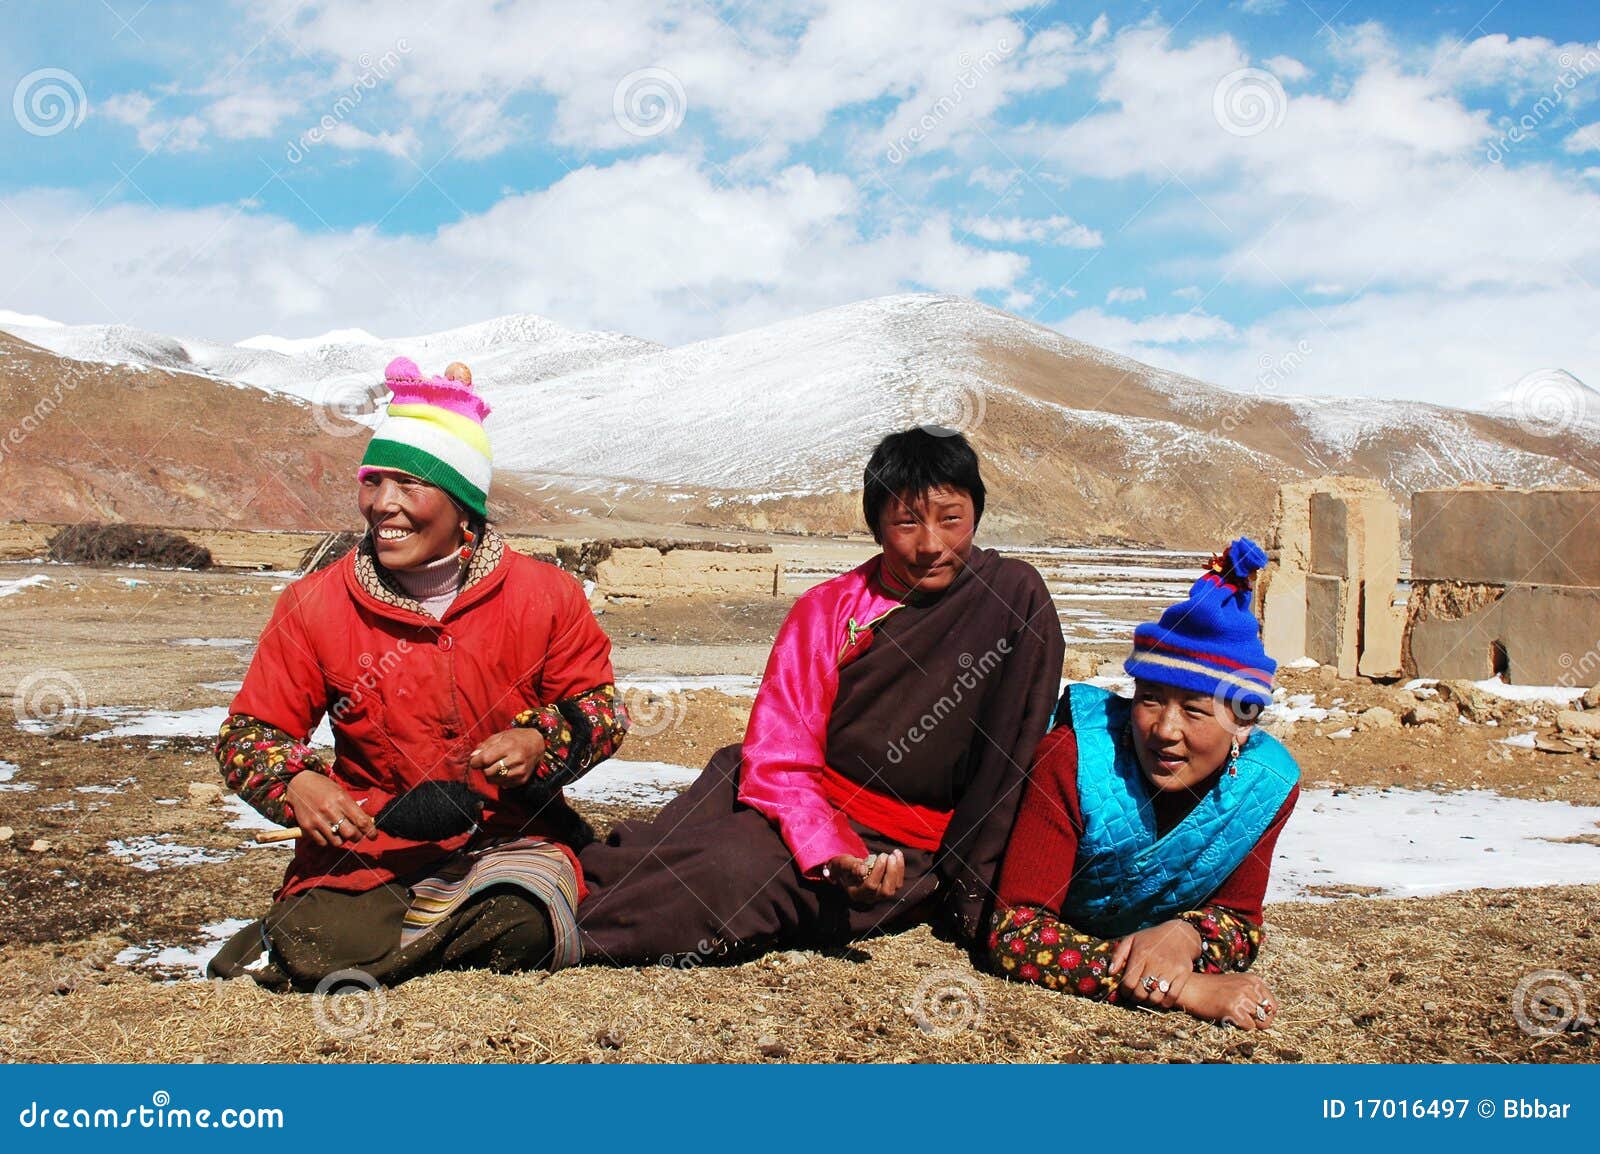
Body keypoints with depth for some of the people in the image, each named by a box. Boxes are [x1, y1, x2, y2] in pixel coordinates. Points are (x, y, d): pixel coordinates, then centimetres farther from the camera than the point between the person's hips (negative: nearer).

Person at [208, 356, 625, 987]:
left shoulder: (544, 596, -5)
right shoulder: (314, 607, -2)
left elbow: (600, 705, 4)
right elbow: (249, 731, 3)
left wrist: (541, 742, -18)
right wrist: (296, 782, -19)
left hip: (509, 835, 0)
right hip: (368, 845, 0)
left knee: (515, 932, -30)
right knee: (316, 949, -27)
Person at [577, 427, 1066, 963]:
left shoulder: (1015, 597, -6)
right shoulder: (827, 608, -2)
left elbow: (1011, 753, -8)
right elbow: (780, 757, -9)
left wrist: (968, 887, -12)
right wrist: (832, 853, -27)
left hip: (902, 850, -4)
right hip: (809, 808, 4)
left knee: (745, 869, -29)